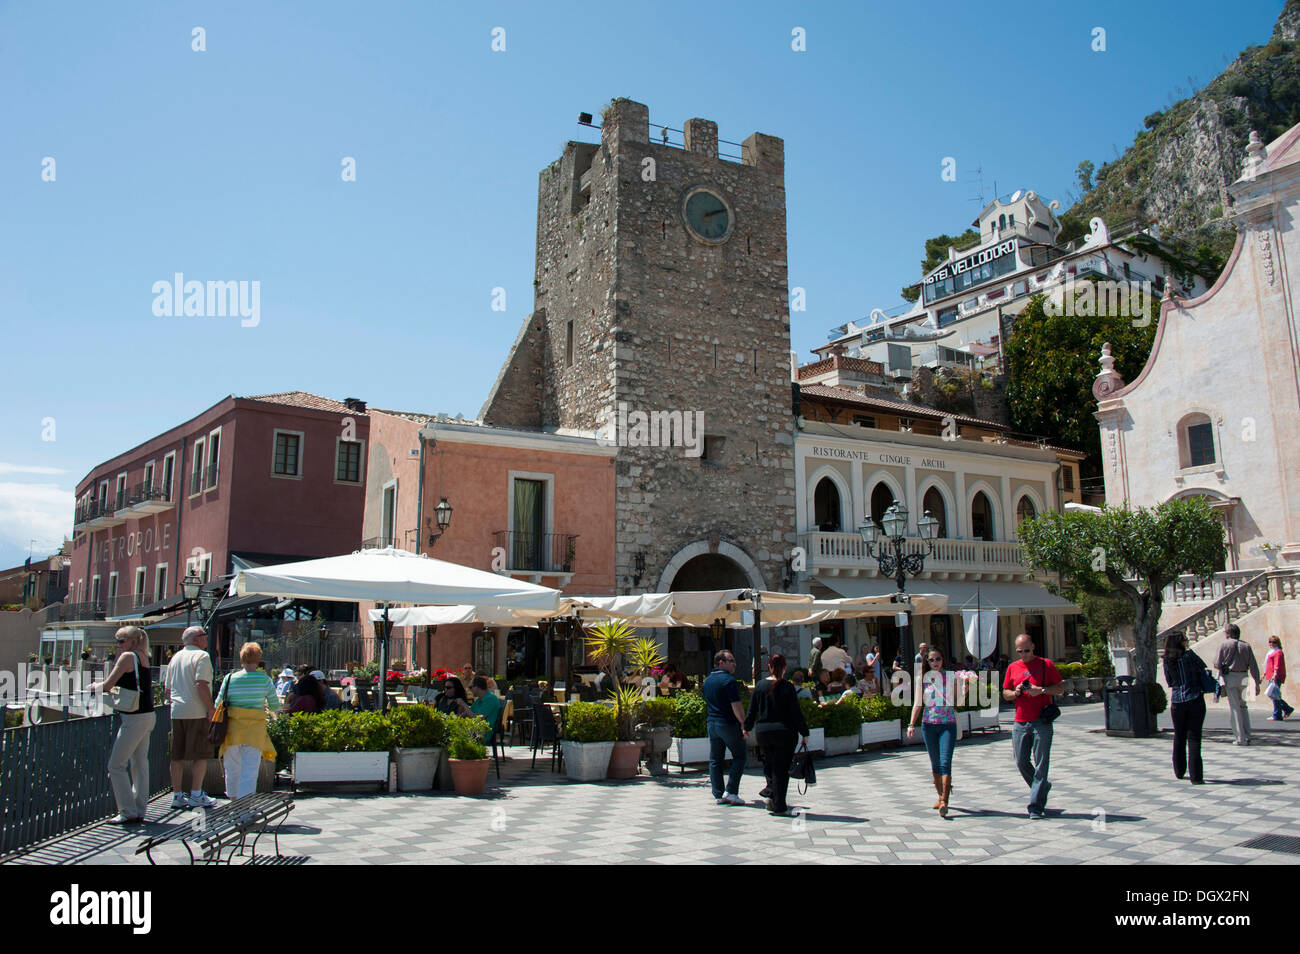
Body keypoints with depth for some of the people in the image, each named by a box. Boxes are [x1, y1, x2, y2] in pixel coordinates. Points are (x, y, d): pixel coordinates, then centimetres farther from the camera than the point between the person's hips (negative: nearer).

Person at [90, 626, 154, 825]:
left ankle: (128, 813, 0)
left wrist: (94, 687, 10)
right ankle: (140, 811, 17)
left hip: (135, 718, -9)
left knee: (116, 765, -1)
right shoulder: (142, 657, 15)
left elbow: (107, 685, -10)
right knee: (139, 764, 13)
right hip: (148, 716, 9)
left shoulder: (128, 656, -10)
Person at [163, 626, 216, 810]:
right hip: (197, 712, -7)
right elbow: (201, 685, -19)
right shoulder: (201, 656, -8)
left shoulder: (175, 658, 17)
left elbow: (168, 690, 20)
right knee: (201, 755, -1)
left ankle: (177, 795, 14)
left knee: (177, 756, 10)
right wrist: (211, 710, -15)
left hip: (177, 712, 7)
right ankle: (196, 795, 0)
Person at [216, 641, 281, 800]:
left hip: (232, 728, 2)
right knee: (250, 770, -1)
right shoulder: (265, 680, -4)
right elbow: (276, 706, 1)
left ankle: (233, 797, 35)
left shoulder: (230, 679, -2)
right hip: (255, 730, -2)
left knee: (232, 767, 18)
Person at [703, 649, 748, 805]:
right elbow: (736, 706, -18)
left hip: (711, 723, 7)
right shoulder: (729, 680, -13)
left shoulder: (707, 681, 12)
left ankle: (718, 795, 10)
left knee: (715, 759, 10)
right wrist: (744, 725, -12)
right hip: (728, 723, -7)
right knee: (740, 756, 5)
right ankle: (731, 791, -1)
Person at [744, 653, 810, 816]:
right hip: (783, 732, -3)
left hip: (762, 732, 3)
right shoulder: (788, 687, -9)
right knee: (781, 768, 5)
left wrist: (747, 728, 21)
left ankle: (770, 792, 11)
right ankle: (779, 806, 6)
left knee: (769, 764, 23)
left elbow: (752, 711, 6)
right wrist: (804, 733, 2)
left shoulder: (760, 686, 0)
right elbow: (796, 712, -7)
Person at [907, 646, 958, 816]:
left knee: (945, 762, -13)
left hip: (948, 724, -2)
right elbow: (918, 703, 4)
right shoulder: (923, 678, 4)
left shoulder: (951, 677, 3)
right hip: (929, 724, 2)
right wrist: (912, 724, -4)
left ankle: (944, 801, -15)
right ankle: (941, 797, 25)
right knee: (935, 763, 10)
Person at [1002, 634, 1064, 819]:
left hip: (1041, 721, -4)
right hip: (1020, 722, 4)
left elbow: (1060, 688, 2)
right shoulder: (1012, 668, 11)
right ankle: (1042, 787, 31)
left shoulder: (1046, 664, 2)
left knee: (1041, 764, -4)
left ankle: (1036, 806, 1)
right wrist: (1015, 693, -5)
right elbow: (1005, 693, 17)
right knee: (1021, 762, 5)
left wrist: (1041, 690, -14)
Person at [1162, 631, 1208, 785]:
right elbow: (1203, 668, 5)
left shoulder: (1167, 661, 3)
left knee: (1179, 737, 16)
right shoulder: (1189, 655, -8)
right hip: (1195, 700, -3)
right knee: (1194, 738, -2)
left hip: (1177, 702, 3)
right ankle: (1196, 776, -5)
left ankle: (1179, 771, 27)